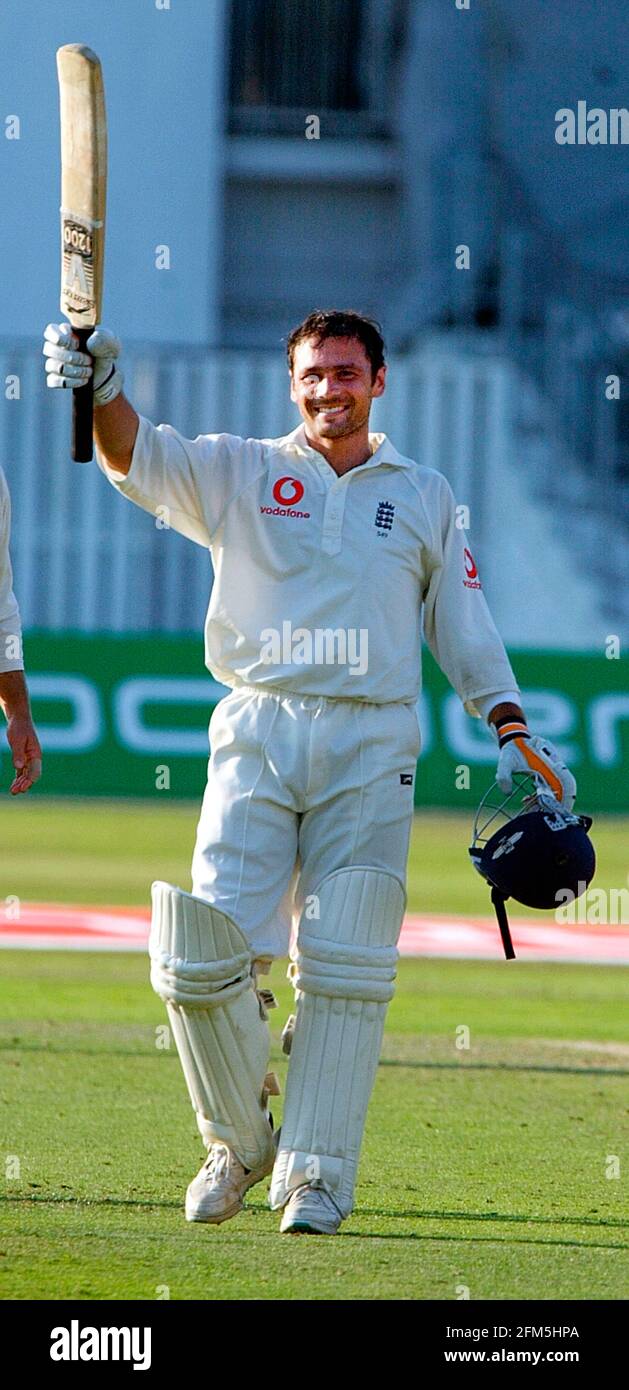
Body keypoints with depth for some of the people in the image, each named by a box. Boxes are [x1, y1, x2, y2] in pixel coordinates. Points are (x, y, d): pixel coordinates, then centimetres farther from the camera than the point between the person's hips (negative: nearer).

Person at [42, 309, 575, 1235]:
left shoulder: (426, 497, 16)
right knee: (202, 960, -10)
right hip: (258, 736, 0)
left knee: (345, 970, -8)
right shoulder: (239, 474, 11)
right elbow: (139, 457, -6)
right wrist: (101, 388, -27)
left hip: (372, 749, 0)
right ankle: (240, 1140, 12)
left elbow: (463, 624, 17)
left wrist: (512, 729, 6)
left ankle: (317, 1175, -4)